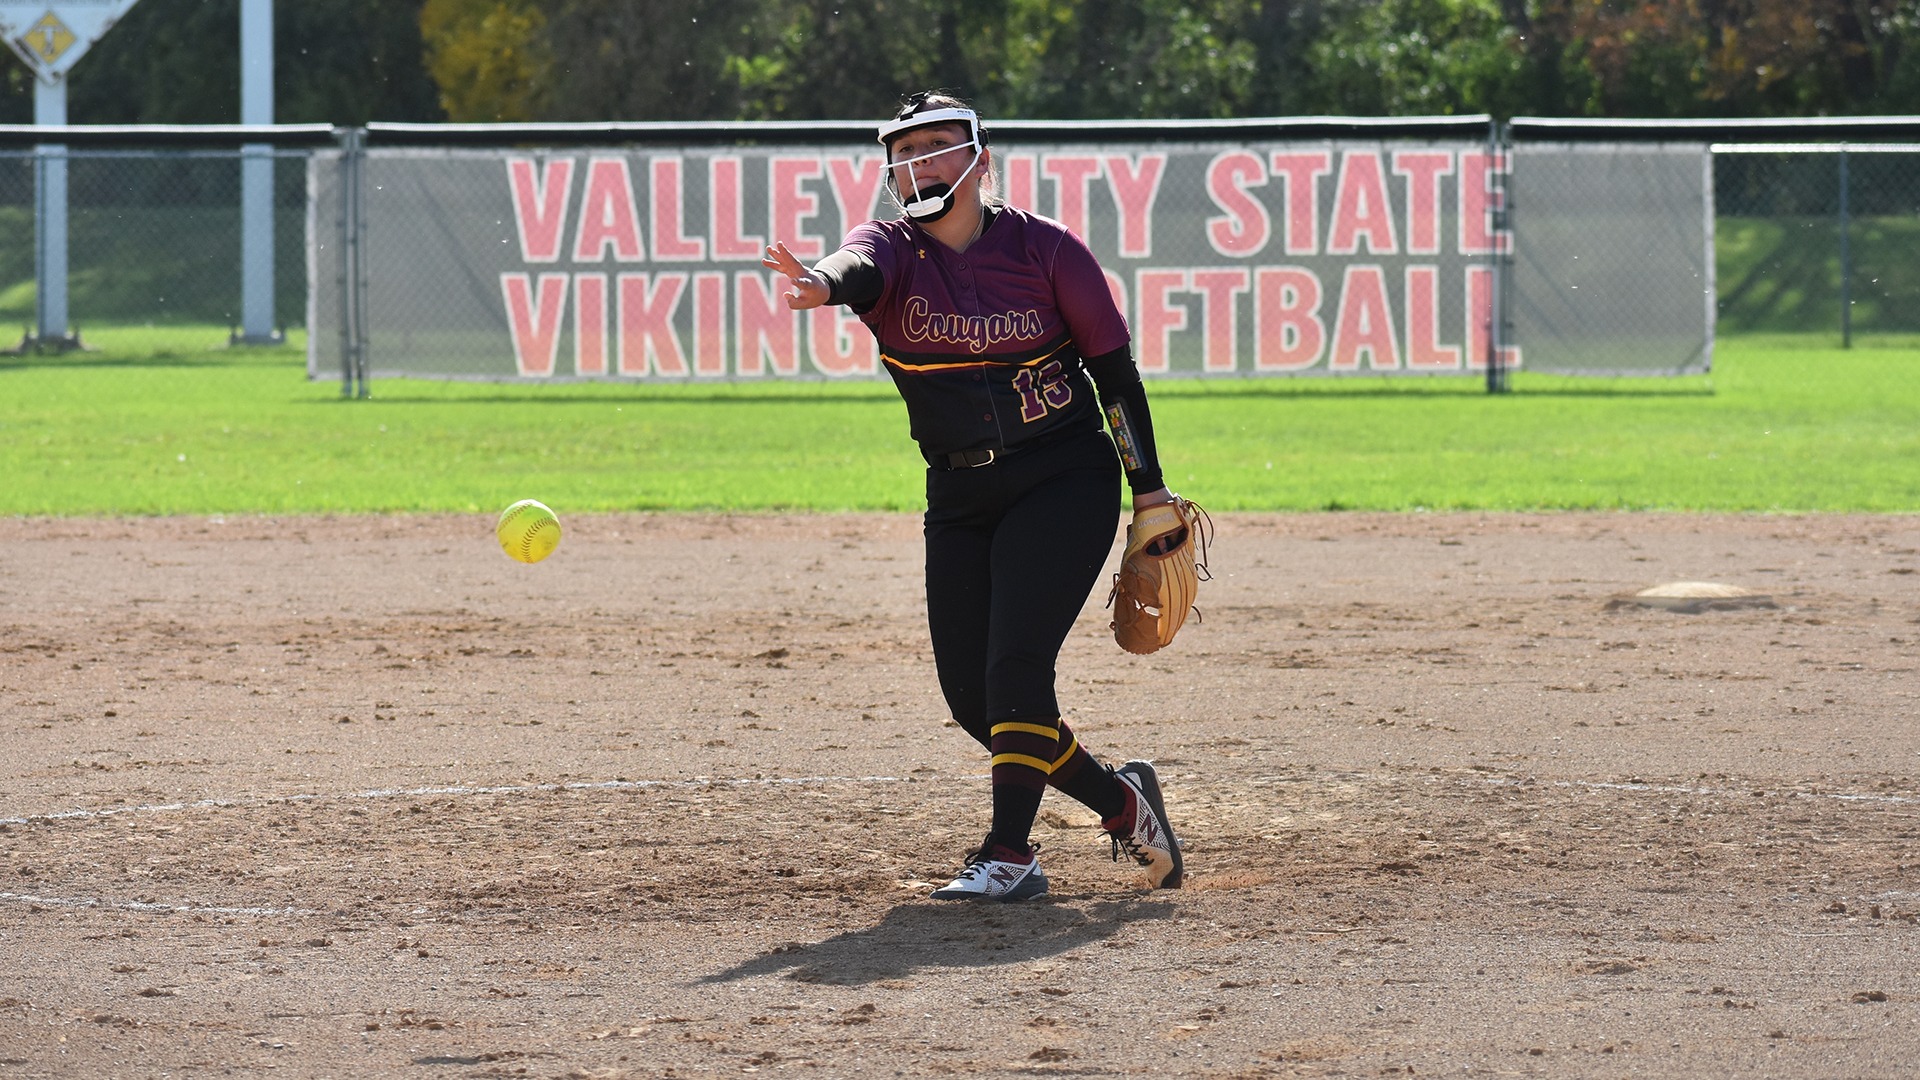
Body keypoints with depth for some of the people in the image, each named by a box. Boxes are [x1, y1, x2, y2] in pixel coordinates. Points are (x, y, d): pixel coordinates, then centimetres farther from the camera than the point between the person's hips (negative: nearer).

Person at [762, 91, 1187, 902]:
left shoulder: (1044, 248, -6)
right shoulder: (892, 249, -3)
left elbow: (1114, 368, 0)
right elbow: (860, 269, -29)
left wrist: (1149, 489, -1)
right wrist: (825, 286, -54)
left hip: (1067, 478, -4)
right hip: (959, 499, 4)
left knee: (1015, 662, -19)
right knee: (972, 696, 2)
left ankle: (1012, 853, -15)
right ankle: (1121, 802, 20)